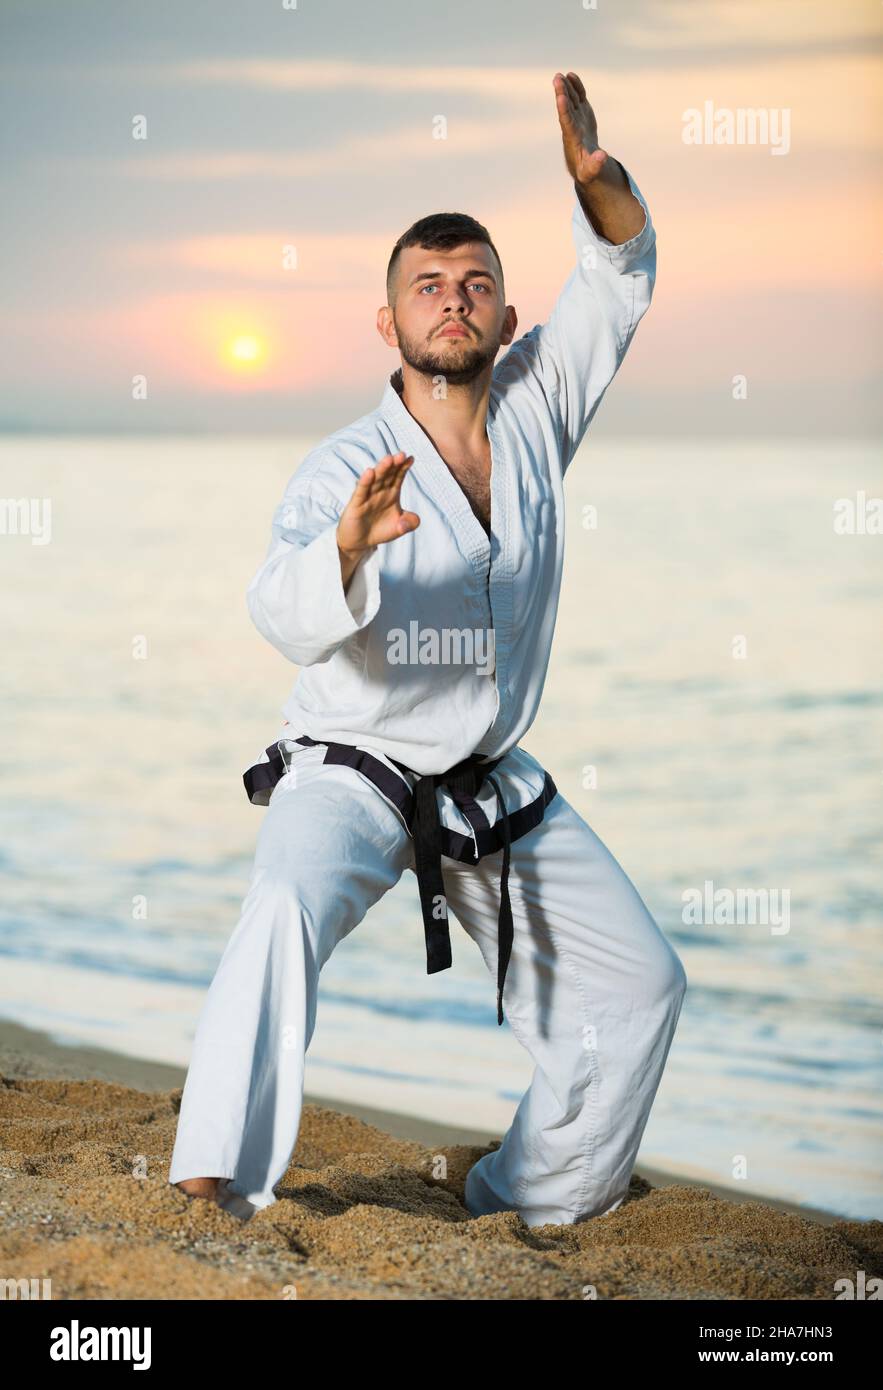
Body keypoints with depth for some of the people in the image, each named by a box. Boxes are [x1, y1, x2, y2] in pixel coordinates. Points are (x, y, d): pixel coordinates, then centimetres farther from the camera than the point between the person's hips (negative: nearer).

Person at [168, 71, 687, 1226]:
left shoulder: (535, 405, -4)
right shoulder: (346, 470, -19)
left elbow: (620, 274, -2)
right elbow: (286, 616, -35)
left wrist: (597, 178, -24)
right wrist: (347, 549, -58)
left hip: (495, 785, 6)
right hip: (349, 774, -6)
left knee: (638, 981, 10)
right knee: (288, 908, -37)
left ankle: (537, 1199, 25)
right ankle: (220, 1176, -42)